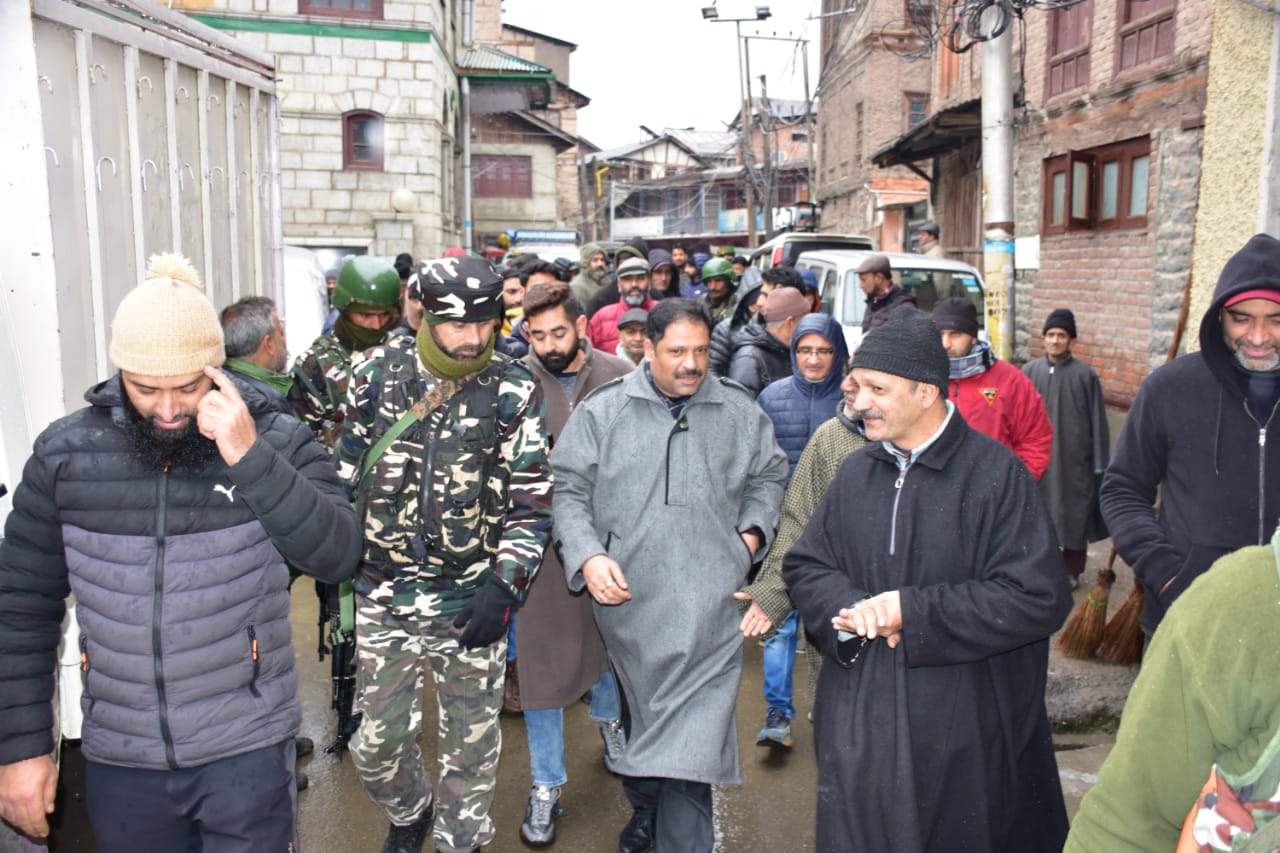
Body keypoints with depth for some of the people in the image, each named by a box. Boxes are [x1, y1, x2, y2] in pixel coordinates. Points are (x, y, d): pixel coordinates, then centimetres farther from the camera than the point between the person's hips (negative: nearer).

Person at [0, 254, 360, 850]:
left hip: (245, 750, -2)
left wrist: (251, 458, -28)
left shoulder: (276, 441, -10)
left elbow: (337, 556, -20)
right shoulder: (65, 452, -4)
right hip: (119, 758, 3)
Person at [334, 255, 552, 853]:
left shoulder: (513, 394, -6)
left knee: (471, 738, 11)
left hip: (471, 601, -1)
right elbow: (346, 472, 11)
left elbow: (532, 503, -5)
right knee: (377, 741, 11)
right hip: (383, 596, 2)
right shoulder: (377, 375, -1)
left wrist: (503, 587, -13)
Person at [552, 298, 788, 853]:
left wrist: (752, 531, 4)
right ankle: (644, 808, 42)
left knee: (690, 739, -8)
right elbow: (570, 489, 2)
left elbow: (769, 477, 20)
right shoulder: (602, 411, 1)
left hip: (708, 608, -1)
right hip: (627, 598, 1)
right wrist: (588, 556, -12)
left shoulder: (740, 412, 6)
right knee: (637, 715, 19)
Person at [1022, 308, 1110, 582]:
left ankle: (1072, 570, 22)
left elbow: (1098, 422, -3)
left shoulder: (1085, 375, -7)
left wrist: (1100, 464, -3)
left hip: (1075, 459, -2)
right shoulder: (1029, 371, 0)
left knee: (1074, 512, 7)